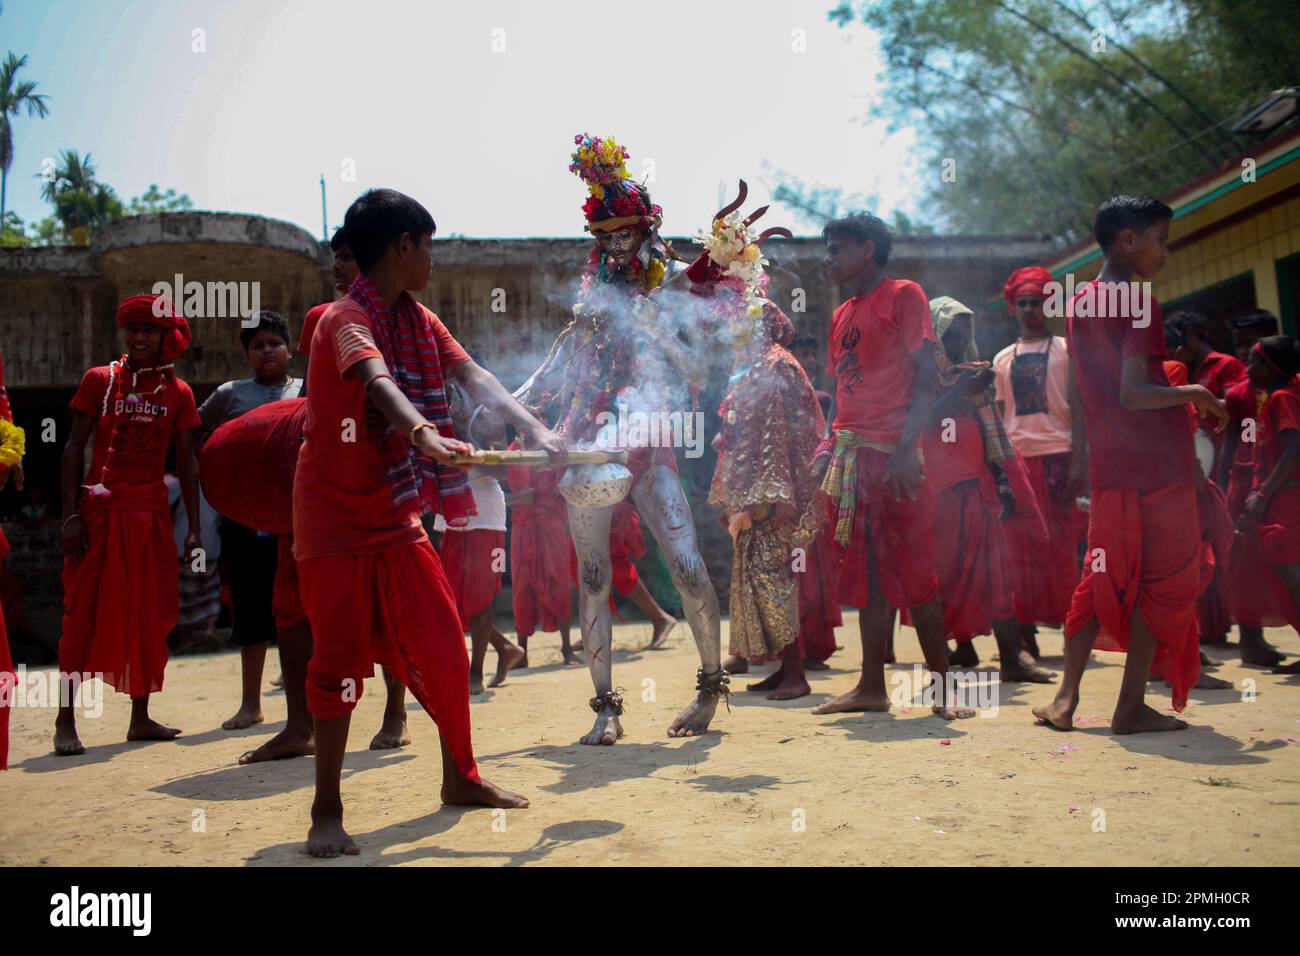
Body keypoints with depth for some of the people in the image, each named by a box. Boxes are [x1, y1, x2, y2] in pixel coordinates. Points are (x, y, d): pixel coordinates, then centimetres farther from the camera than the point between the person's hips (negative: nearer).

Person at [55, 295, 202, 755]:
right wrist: (70, 514, -9)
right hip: (100, 511, -3)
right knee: (85, 613, -2)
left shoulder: (177, 392, 7)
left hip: (151, 517, 3)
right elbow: (74, 449, 0)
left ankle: (141, 717, 17)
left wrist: (194, 529, 4)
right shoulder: (99, 380, 2)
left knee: (148, 615, 7)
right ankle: (65, 721, 3)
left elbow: (186, 463, 8)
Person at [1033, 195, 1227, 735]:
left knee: (1104, 579, 14)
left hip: (1108, 469, 7)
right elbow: (1133, 394, -20)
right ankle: (1132, 706, 6)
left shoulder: (1078, 304, 13)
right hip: (1157, 466, -7)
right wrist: (1194, 394, -6)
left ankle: (1066, 697, 10)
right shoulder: (1140, 304, -11)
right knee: (1164, 581, 3)